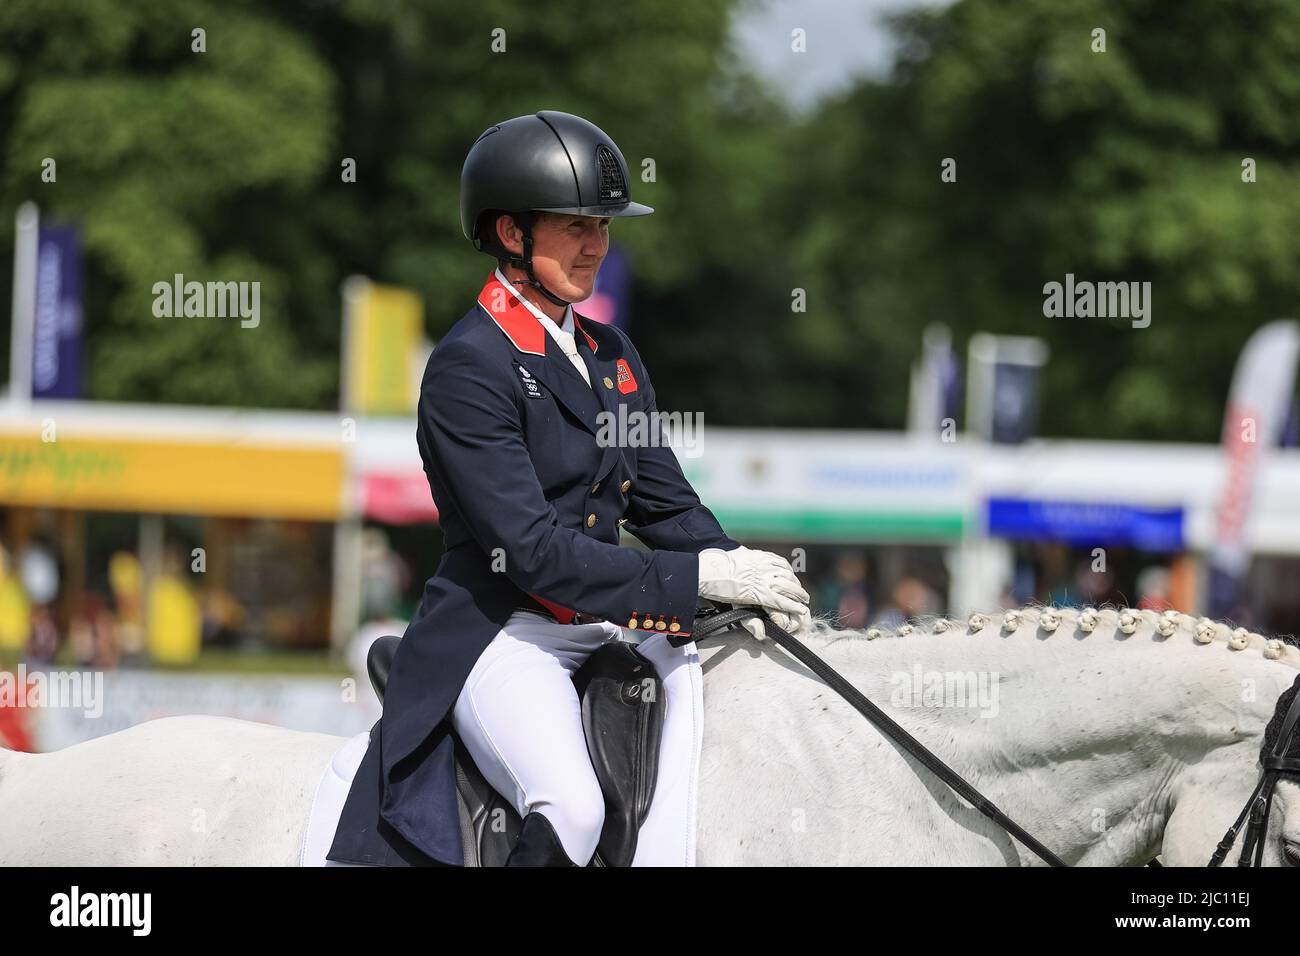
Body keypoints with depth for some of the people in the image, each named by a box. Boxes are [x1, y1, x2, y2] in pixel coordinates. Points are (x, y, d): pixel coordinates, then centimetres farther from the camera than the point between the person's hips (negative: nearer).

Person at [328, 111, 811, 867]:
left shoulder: (610, 353, 15)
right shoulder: (467, 366, -11)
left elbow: (665, 502, 16)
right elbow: (531, 549, -18)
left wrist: (743, 575, -5)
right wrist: (697, 577, -22)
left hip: (603, 625, 8)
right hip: (500, 635, -8)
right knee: (572, 810, -31)